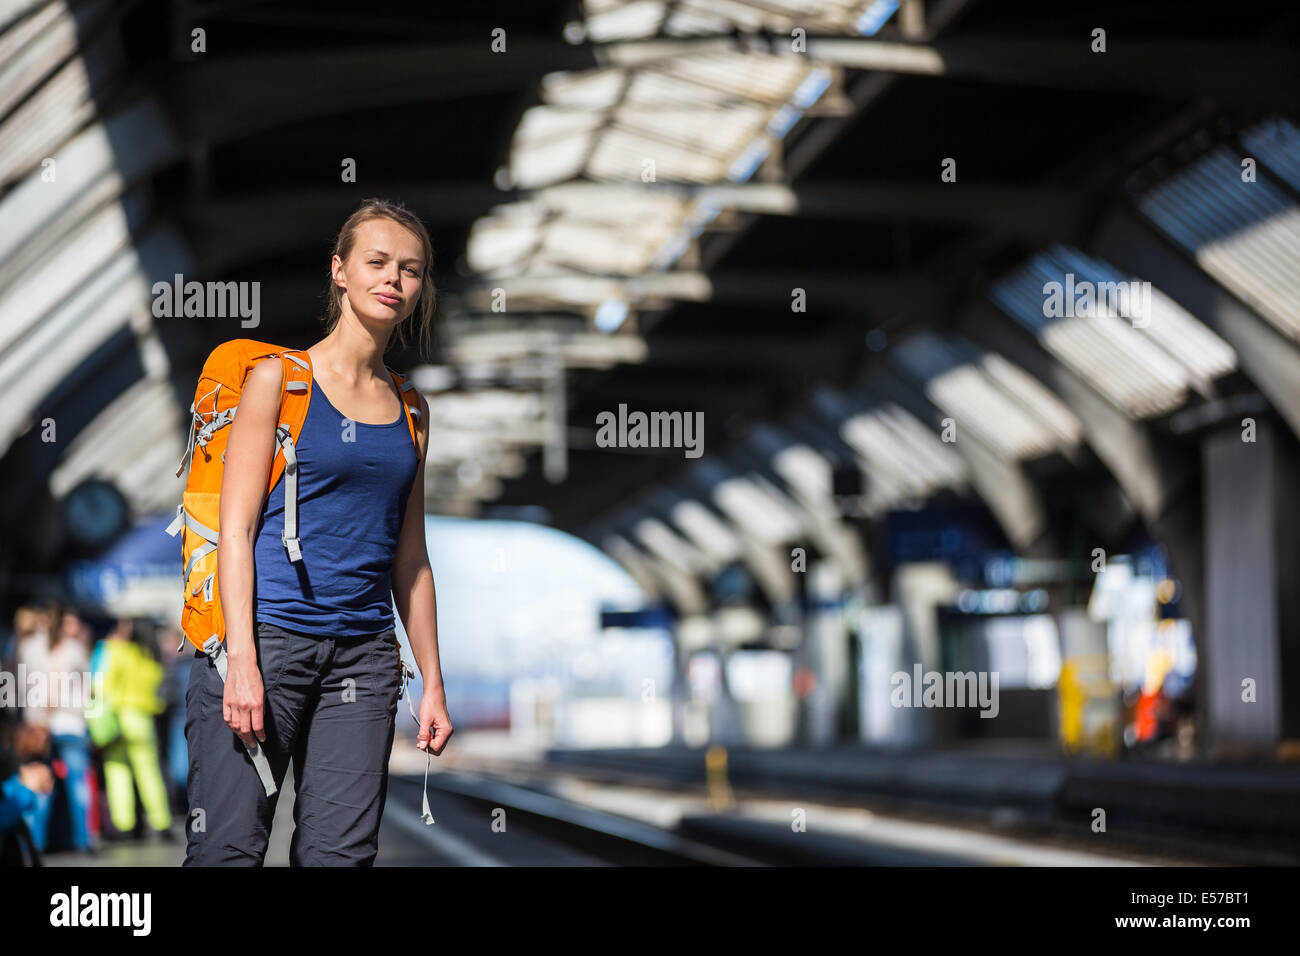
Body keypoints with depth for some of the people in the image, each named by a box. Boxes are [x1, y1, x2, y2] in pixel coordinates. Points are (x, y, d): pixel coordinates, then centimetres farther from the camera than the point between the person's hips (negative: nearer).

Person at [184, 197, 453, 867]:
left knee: (340, 851, -2)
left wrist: (433, 681, 15)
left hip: (364, 653, 5)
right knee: (229, 847, -8)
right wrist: (241, 657, -14)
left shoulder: (410, 409, 15)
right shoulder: (279, 377, 1)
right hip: (266, 632, -4)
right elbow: (236, 526, -5)